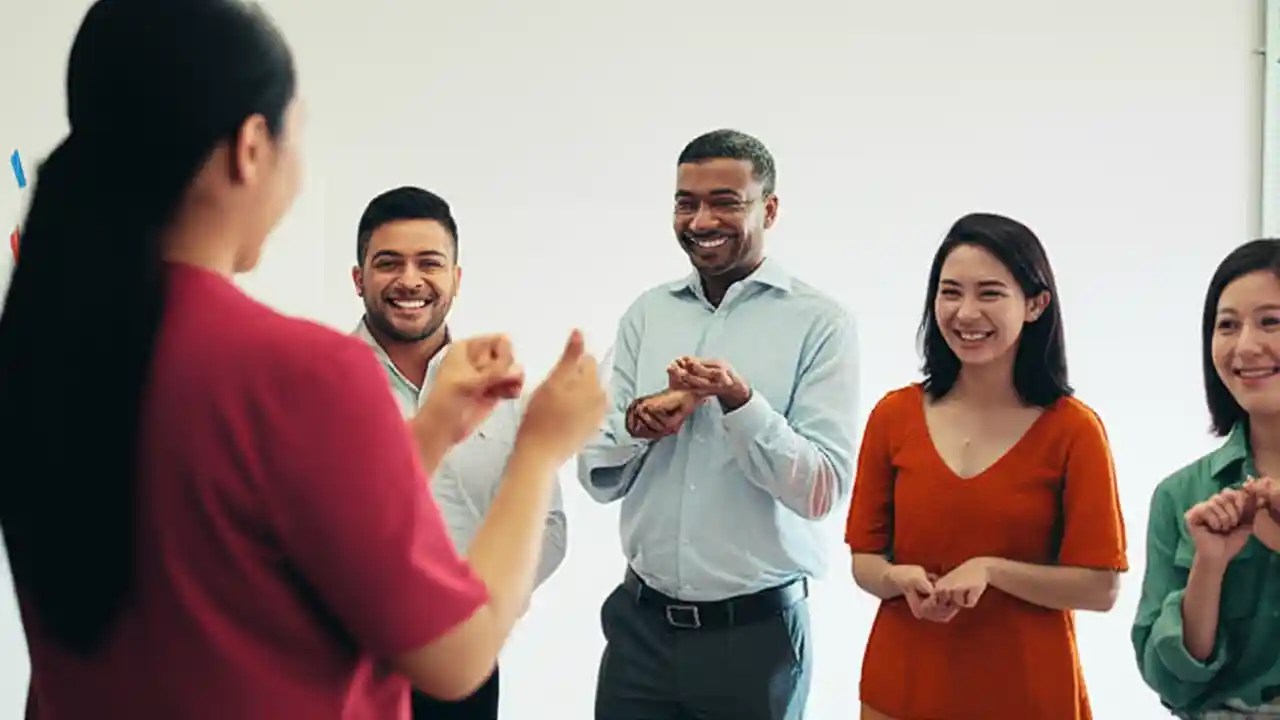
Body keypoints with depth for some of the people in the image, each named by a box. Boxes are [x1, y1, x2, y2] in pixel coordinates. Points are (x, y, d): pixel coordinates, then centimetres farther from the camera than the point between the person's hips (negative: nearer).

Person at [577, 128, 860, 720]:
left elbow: (823, 492, -13)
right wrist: (637, 423, -12)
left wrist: (739, 402, -24)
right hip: (641, 624, 3)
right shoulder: (646, 314, 5)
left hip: (756, 631, -3)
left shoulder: (819, 323, -7)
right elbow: (598, 478, 7)